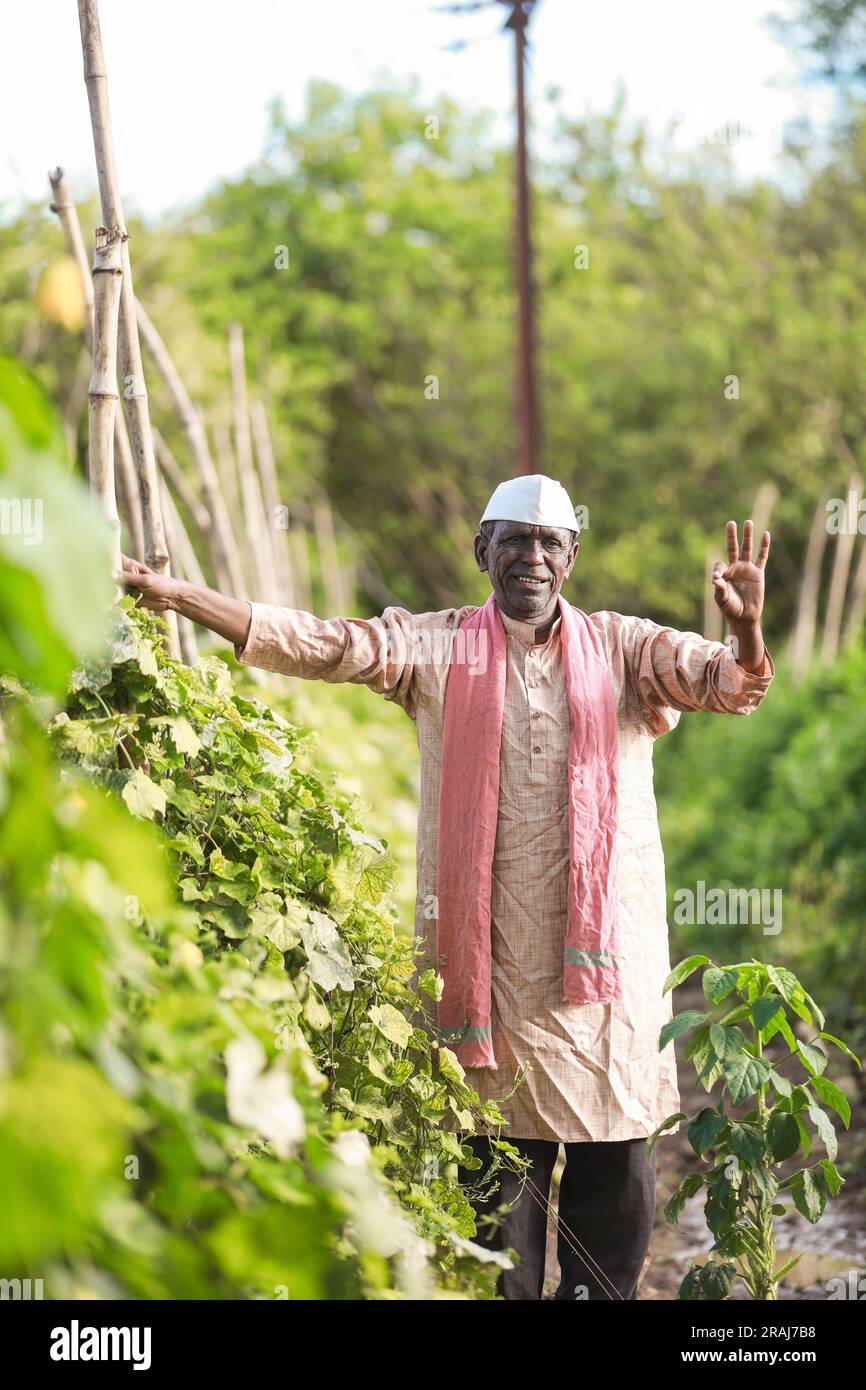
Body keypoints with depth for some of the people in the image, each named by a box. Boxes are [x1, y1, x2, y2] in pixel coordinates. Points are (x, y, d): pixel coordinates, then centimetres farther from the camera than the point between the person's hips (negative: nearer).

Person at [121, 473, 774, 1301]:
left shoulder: (624, 650, 7)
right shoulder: (437, 649, 5)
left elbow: (731, 685, -5)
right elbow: (314, 645, -3)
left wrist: (745, 630, -29)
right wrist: (173, 596, -12)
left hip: (605, 952, 1)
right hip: (485, 959, -1)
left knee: (612, 1170, 5)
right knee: (493, 1157, 5)